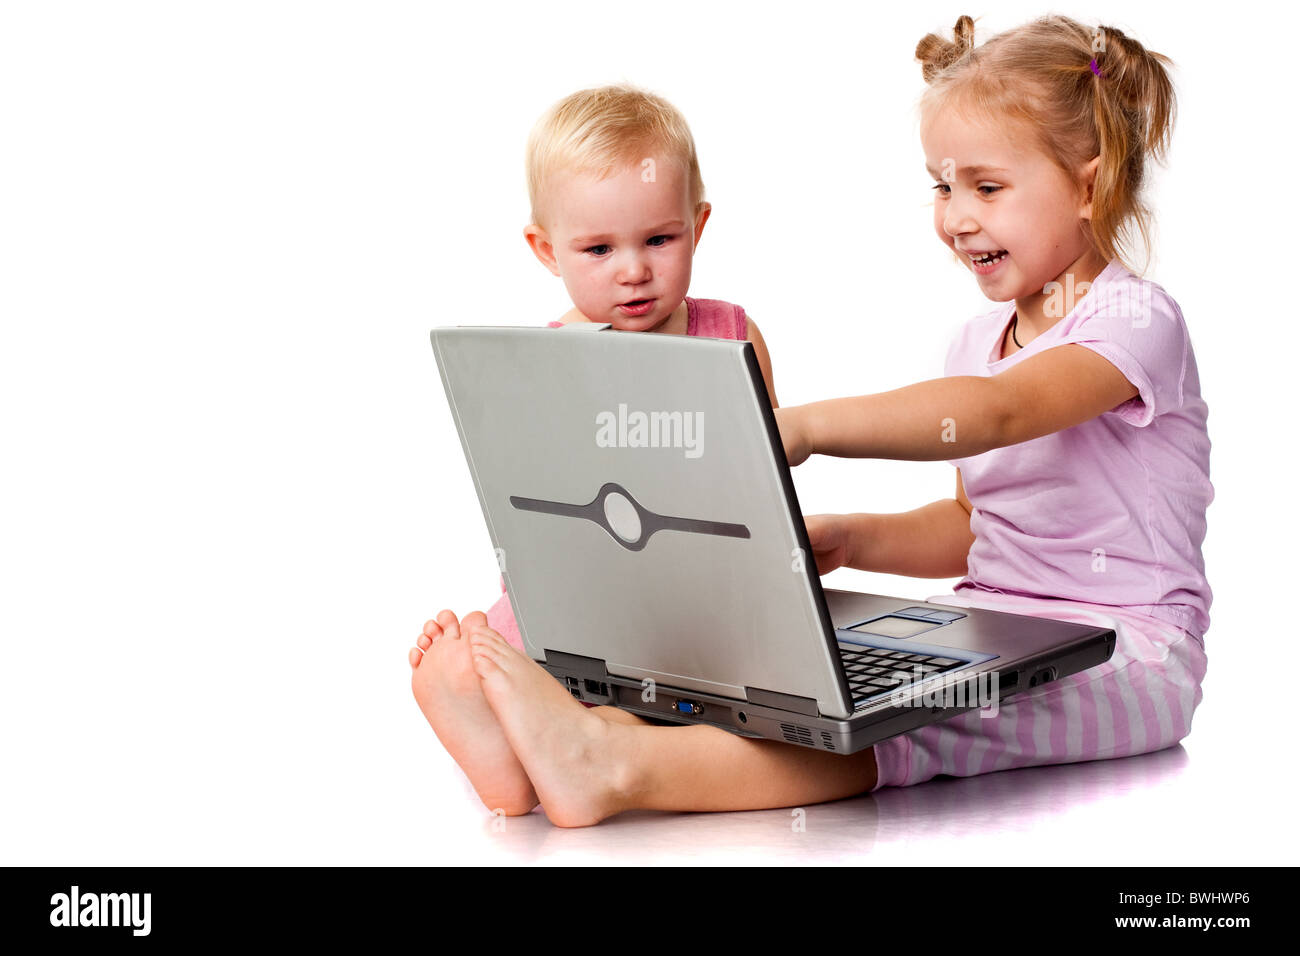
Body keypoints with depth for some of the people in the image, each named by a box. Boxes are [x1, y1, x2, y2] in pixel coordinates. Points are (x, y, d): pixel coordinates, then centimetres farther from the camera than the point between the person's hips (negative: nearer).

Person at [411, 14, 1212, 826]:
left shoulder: (1136, 319, -9)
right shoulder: (979, 341, 19)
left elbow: (997, 414, -29)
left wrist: (808, 426, -39)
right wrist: (852, 539, 6)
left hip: (1121, 662, -7)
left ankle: (622, 769, -59)